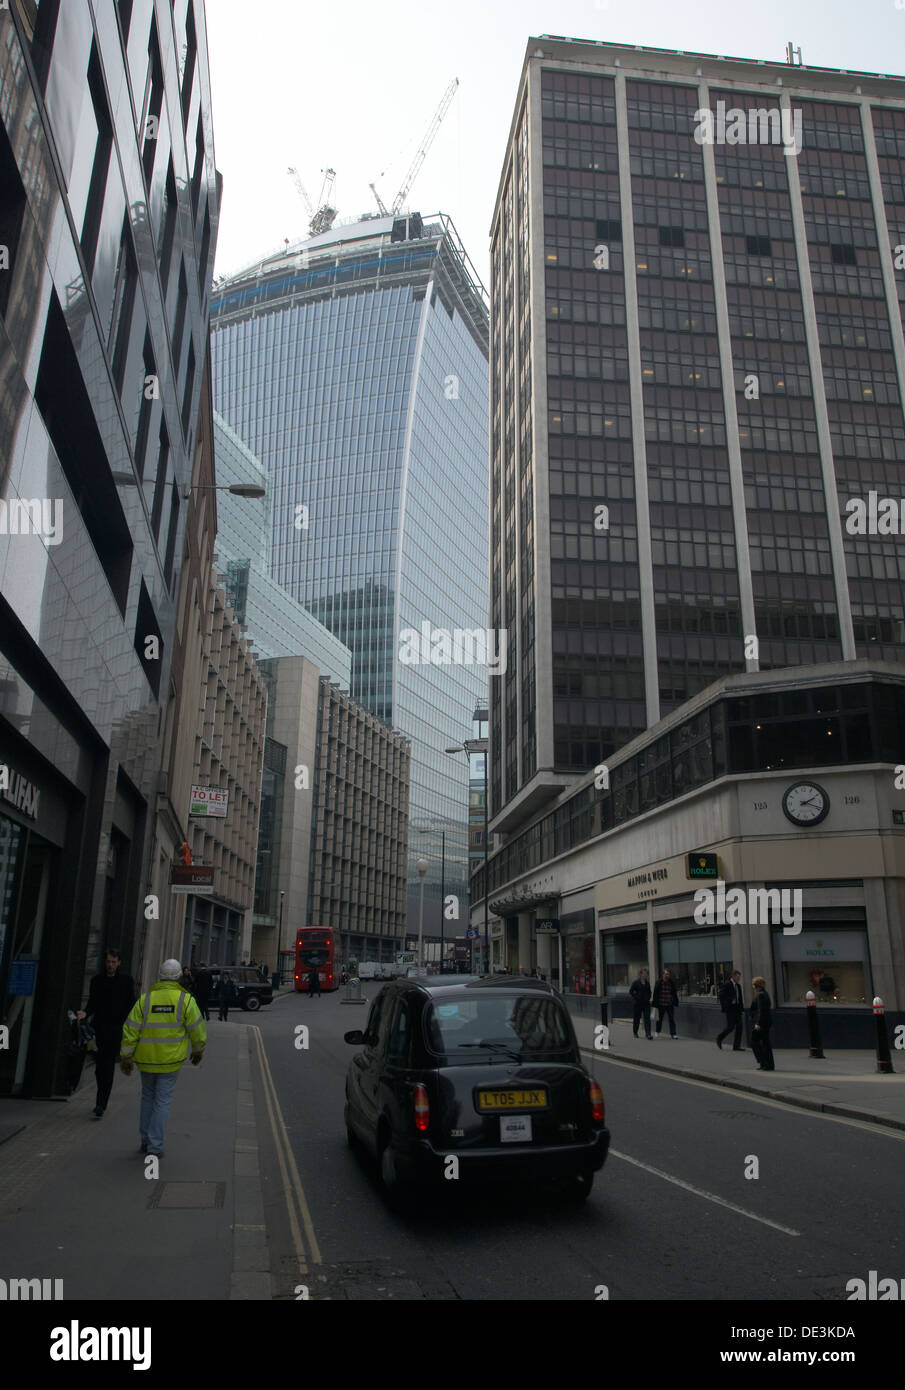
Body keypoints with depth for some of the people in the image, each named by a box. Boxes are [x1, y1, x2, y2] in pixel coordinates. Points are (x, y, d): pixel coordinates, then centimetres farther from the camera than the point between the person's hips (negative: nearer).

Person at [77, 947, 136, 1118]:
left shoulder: (126, 981, 4)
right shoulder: (97, 981, 9)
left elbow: (131, 1006, 5)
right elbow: (92, 1003, 9)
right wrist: (85, 1013, -12)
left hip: (117, 1029, -2)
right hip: (99, 1028, 2)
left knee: (108, 1067, -5)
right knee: (99, 1067, 4)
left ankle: (101, 1104, -3)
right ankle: (102, 1101, 21)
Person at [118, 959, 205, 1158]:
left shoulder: (144, 1000, -3)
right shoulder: (186, 1000, -8)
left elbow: (131, 1030, -3)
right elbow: (197, 1029, -3)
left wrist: (126, 1056, 5)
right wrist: (198, 1050, 13)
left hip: (146, 1059, 2)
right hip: (171, 1060, -2)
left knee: (148, 1097, 20)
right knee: (163, 1100, 4)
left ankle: (146, 1140, 27)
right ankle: (155, 1147, 4)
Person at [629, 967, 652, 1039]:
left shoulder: (647, 983, 9)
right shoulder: (636, 983, -5)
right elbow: (631, 991, -4)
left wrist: (648, 998, 5)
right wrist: (636, 997, -11)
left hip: (646, 1003, 3)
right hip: (638, 1003, -3)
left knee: (647, 1018, -8)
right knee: (637, 1018, 8)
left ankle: (648, 1034, -12)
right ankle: (635, 1032, 26)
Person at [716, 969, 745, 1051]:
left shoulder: (738, 985, 13)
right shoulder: (726, 985, -10)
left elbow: (740, 998, 18)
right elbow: (721, 997, -12)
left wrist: (742, 1010, 13)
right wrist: (724, 1009, -16)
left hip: (737, 1008, 7)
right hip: (730, 1009, -7)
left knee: (739, 1026, 1)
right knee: (730, 1026, -7)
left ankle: (737, 1046, 7)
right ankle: (719, 1038, 16)